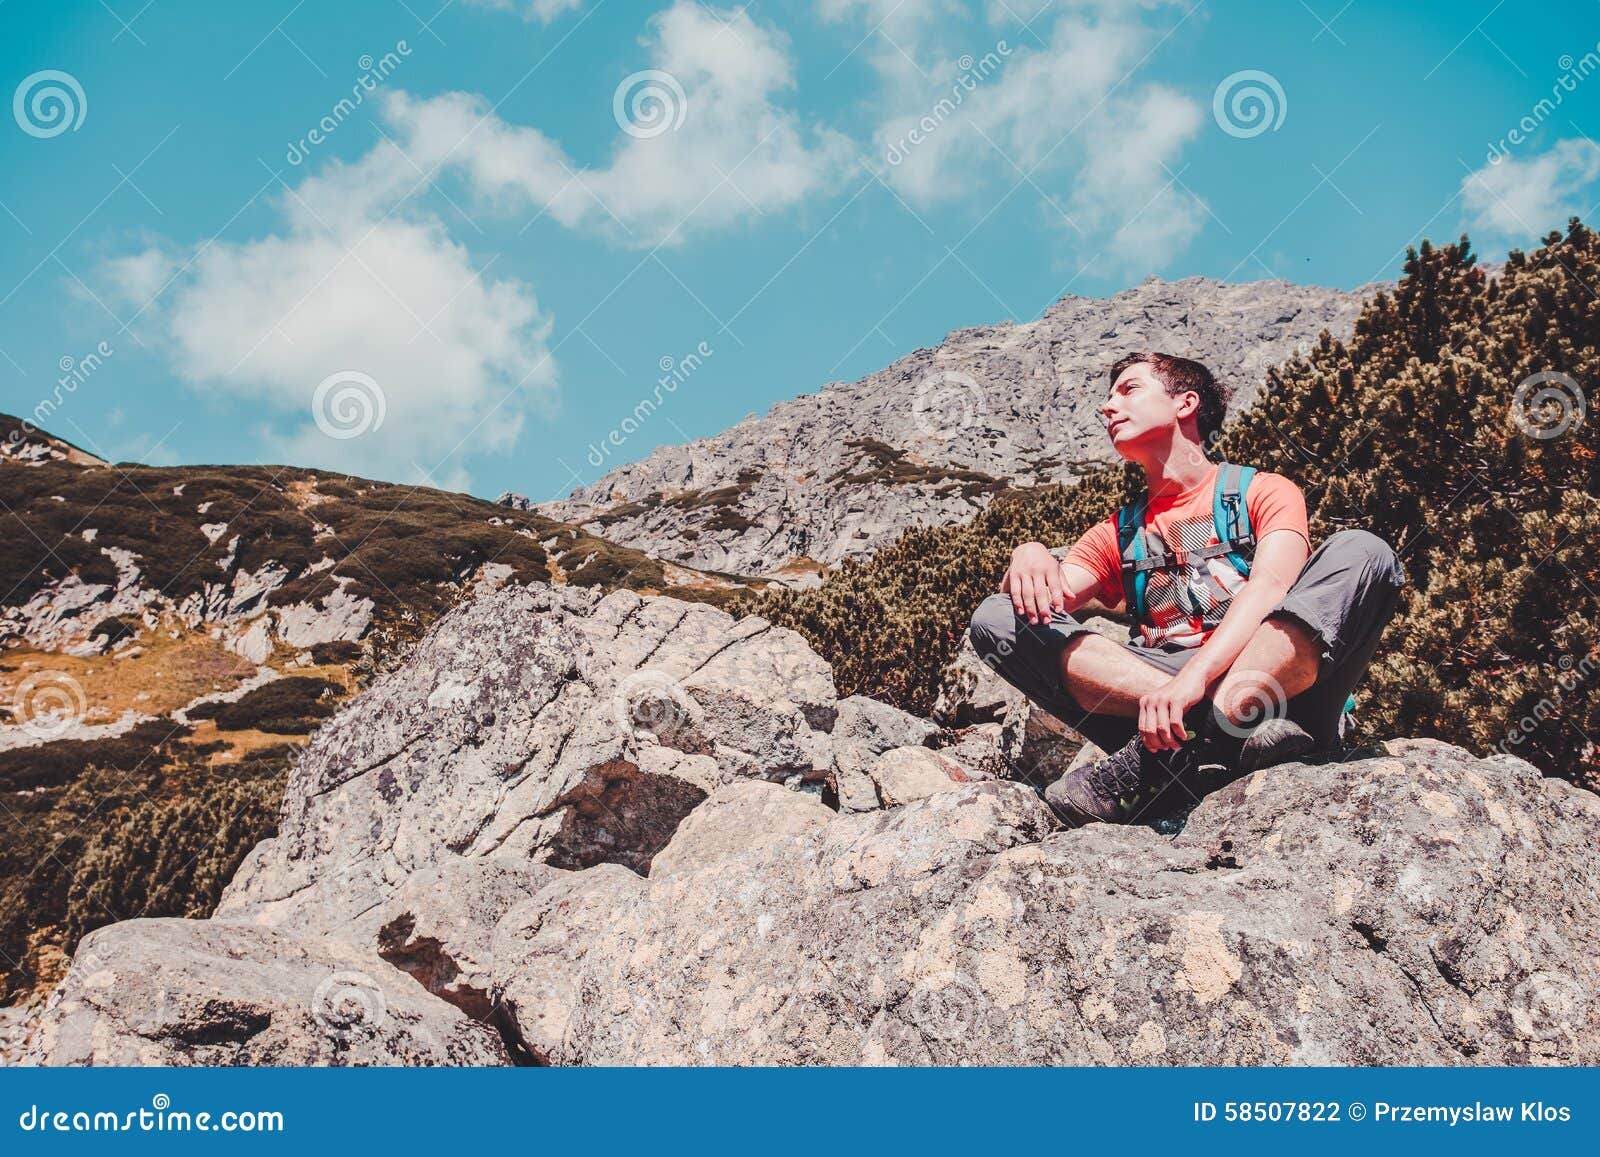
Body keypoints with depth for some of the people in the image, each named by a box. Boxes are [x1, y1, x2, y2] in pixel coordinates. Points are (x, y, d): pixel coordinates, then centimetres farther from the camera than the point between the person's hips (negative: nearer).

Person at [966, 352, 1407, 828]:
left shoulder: (1263, 492, 13)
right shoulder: (1116, 534, 25)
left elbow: (1270, 587, -8)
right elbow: (1050, 599, 9)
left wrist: (1194, 677, -27)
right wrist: (1029, 557, -16)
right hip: (1155, 705, 3)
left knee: (1361, 552, -24)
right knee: (996, 618, -13)